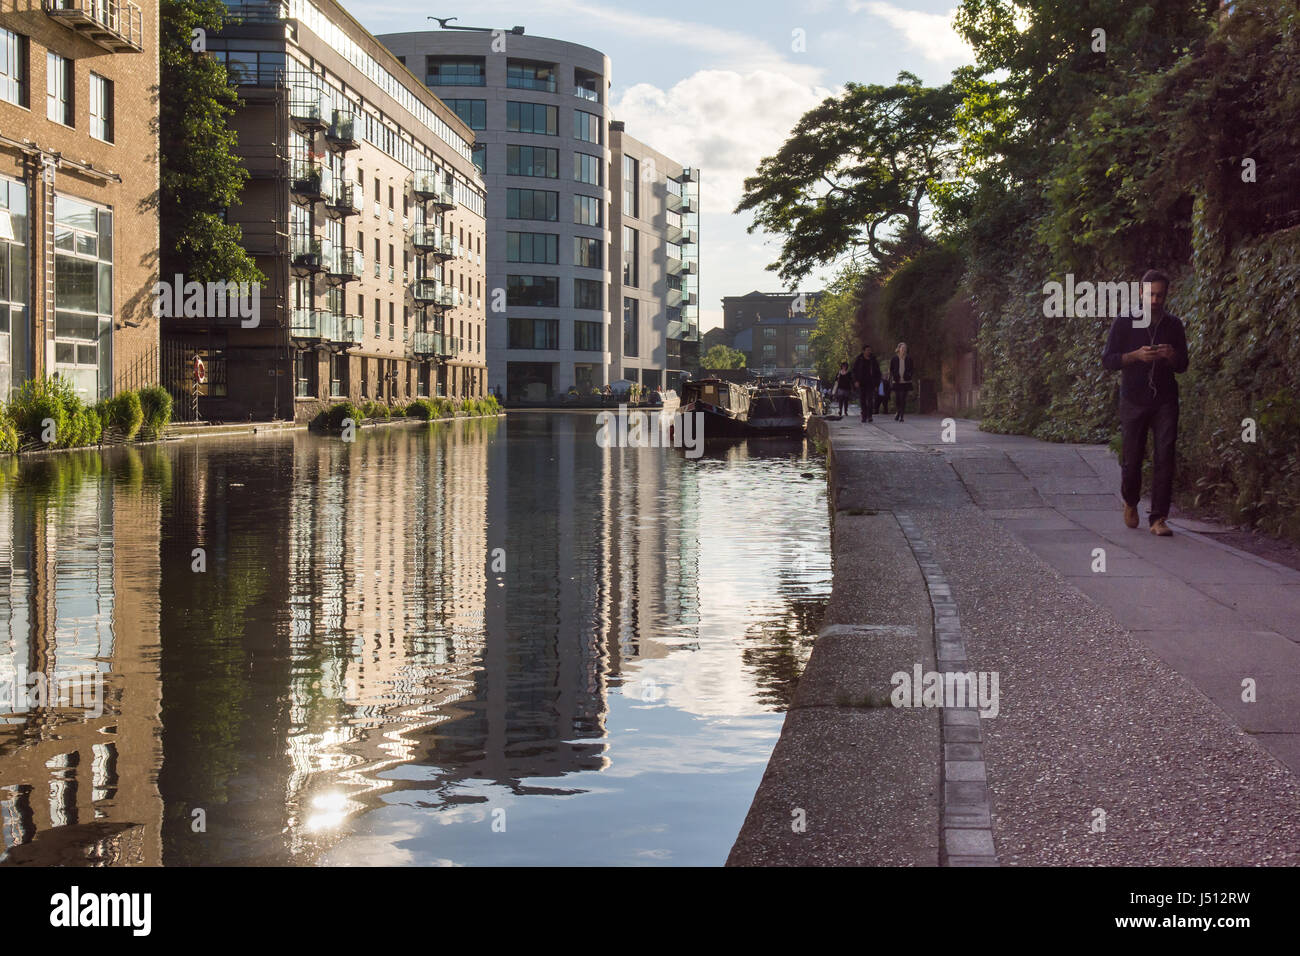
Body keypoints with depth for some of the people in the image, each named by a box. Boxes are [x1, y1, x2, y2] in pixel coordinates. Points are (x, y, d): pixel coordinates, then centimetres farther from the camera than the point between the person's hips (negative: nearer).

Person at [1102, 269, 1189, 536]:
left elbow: (1182, 366, 13)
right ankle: (1130, 502, 33)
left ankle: (1158, 519, -6)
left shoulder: (1174, 325, 6)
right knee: (1131, 459, 3)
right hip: (1134, 401, -1)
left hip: (1165, 401, 1)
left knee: (1164, 459, -9)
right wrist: (1136, 356, -18)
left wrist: (1172, 357, -10)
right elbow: (1107, 360, -2)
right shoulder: (1124, 322, -1)